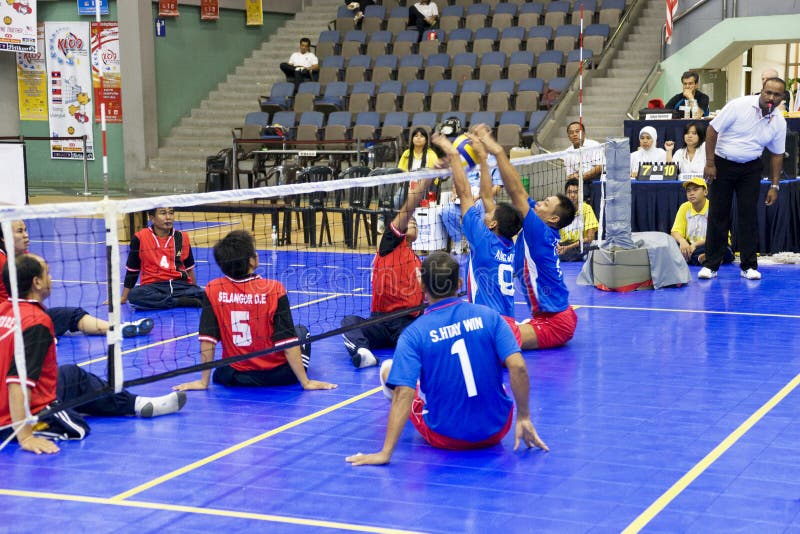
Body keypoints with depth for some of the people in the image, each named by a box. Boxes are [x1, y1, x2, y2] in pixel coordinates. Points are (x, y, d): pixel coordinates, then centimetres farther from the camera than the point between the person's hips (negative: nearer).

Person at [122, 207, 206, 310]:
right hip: (153, 286, -1)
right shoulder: (140, 238, -1)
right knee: (134, 296, -36)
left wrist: (195, 291, 17)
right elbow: (132, 270, 8)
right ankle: (181, 301, -30)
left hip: (180, 284, 1)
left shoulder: (181, 237, 7)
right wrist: (123, 297, 8)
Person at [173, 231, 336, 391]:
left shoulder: (213, 290, -14)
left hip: (233, 377, 2)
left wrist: (203, 382, -2)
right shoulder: (273, 289, -20)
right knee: (301, 331, 28)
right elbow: (287, 340, -19)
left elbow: (207, 340, -11)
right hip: (276, 374, -2)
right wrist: (305, 382, -13)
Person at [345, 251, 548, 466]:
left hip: (447, 438, -3)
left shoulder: (414, 334, -13)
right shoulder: (489, 316, -7)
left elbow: (403, 394, -20)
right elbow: (518, 367, -15)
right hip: (496, 432, 3)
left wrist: (385, 453, -21)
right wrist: (524, 418, -4)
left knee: (388, 368, 15)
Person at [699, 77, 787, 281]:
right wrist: (709, 163, -15)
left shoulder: (779, 122, -3)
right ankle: (710, 265, 5)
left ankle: (749, 266, 7)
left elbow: (777, 154, 6)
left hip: (750, 169, 3)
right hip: (722, 164, -3)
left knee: (748, 216, 0)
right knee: (717, 215, -1)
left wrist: (775, 185, 2)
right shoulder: (739, 106, -17)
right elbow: (712, 130, -13)